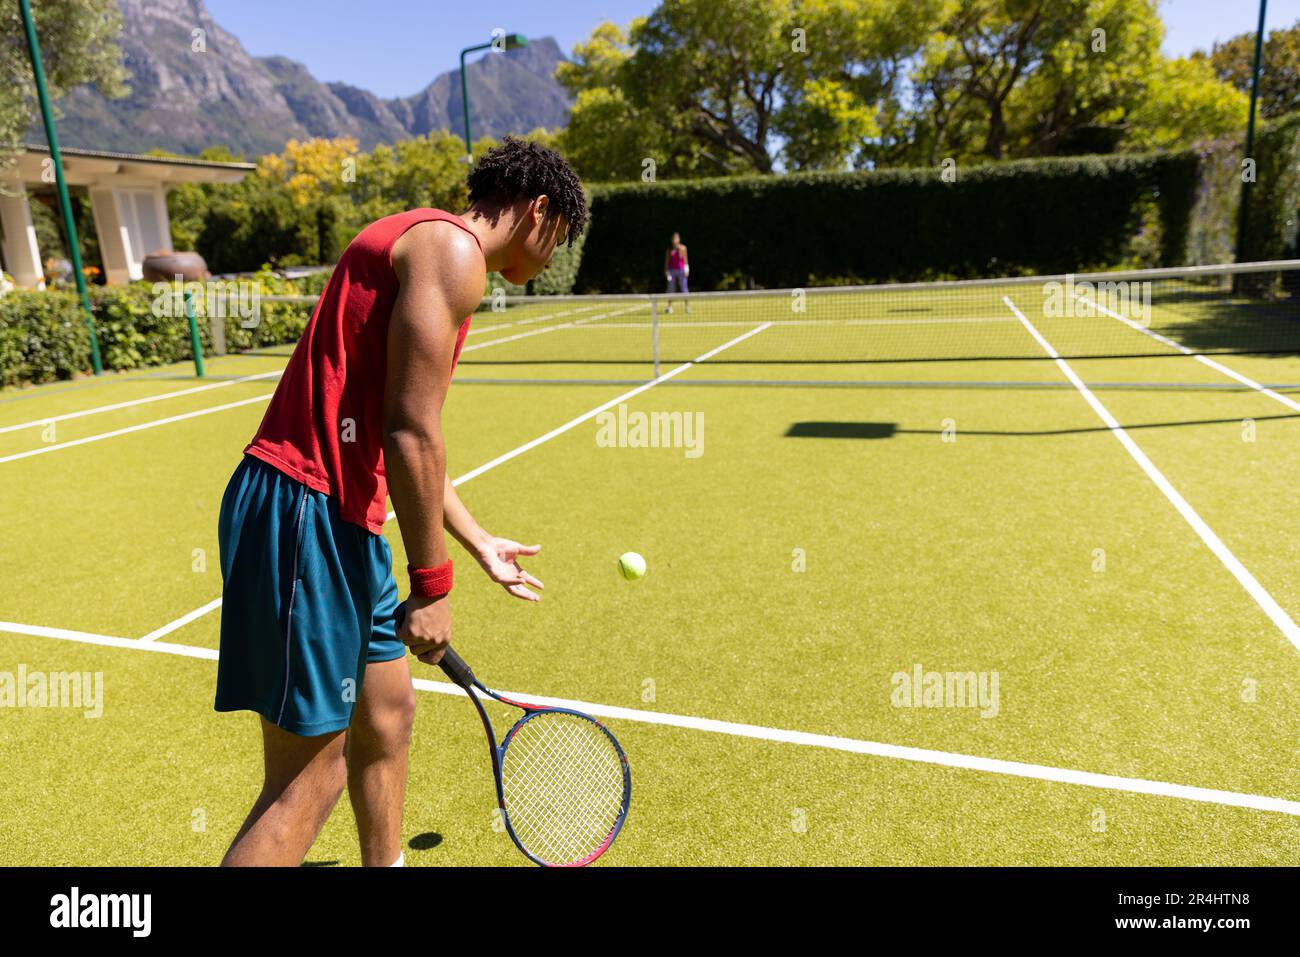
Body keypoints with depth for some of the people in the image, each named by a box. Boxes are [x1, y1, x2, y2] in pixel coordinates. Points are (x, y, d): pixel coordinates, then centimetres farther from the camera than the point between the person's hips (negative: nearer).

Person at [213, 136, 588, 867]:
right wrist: (432, 582, -12)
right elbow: (410, 433, -19)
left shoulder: (423, 247, 21)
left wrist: (480, 545, 30)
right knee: (310, 780, -1)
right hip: (304, 512, -10)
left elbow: (403, 445, 24)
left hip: (341, 518, 10)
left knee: (387, 713, 20)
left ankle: (387, 861, 38)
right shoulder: (453, 247, -10)